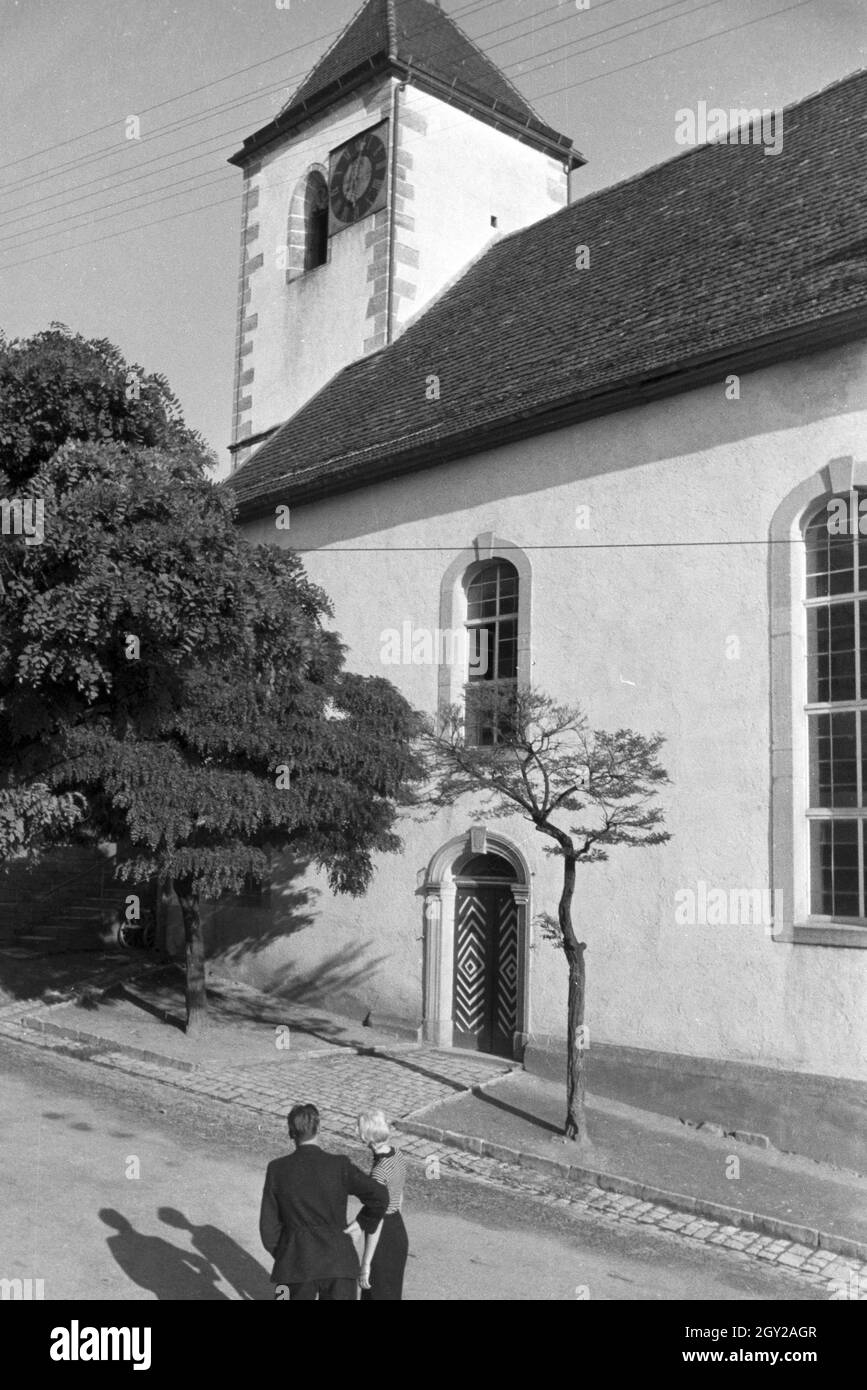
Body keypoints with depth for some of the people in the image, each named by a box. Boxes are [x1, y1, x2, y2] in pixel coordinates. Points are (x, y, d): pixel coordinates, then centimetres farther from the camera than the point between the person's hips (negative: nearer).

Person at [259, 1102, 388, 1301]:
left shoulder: (277, 1169, -4)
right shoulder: (339, 1166, -8)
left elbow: (269, 1226, 1)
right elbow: (378, 1195, -13)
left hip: (296, 1263, 1)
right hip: (338, 1260, -1)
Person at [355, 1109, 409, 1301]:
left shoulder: (379, 1171, -27)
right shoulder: (397, 1154, -1)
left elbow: (375, 1222, -24)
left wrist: (365, 1264, -17)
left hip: (383, 1240, -9)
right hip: (399, 1232, 9)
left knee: (378, 1295, 7)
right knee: (390, 1294, 23)